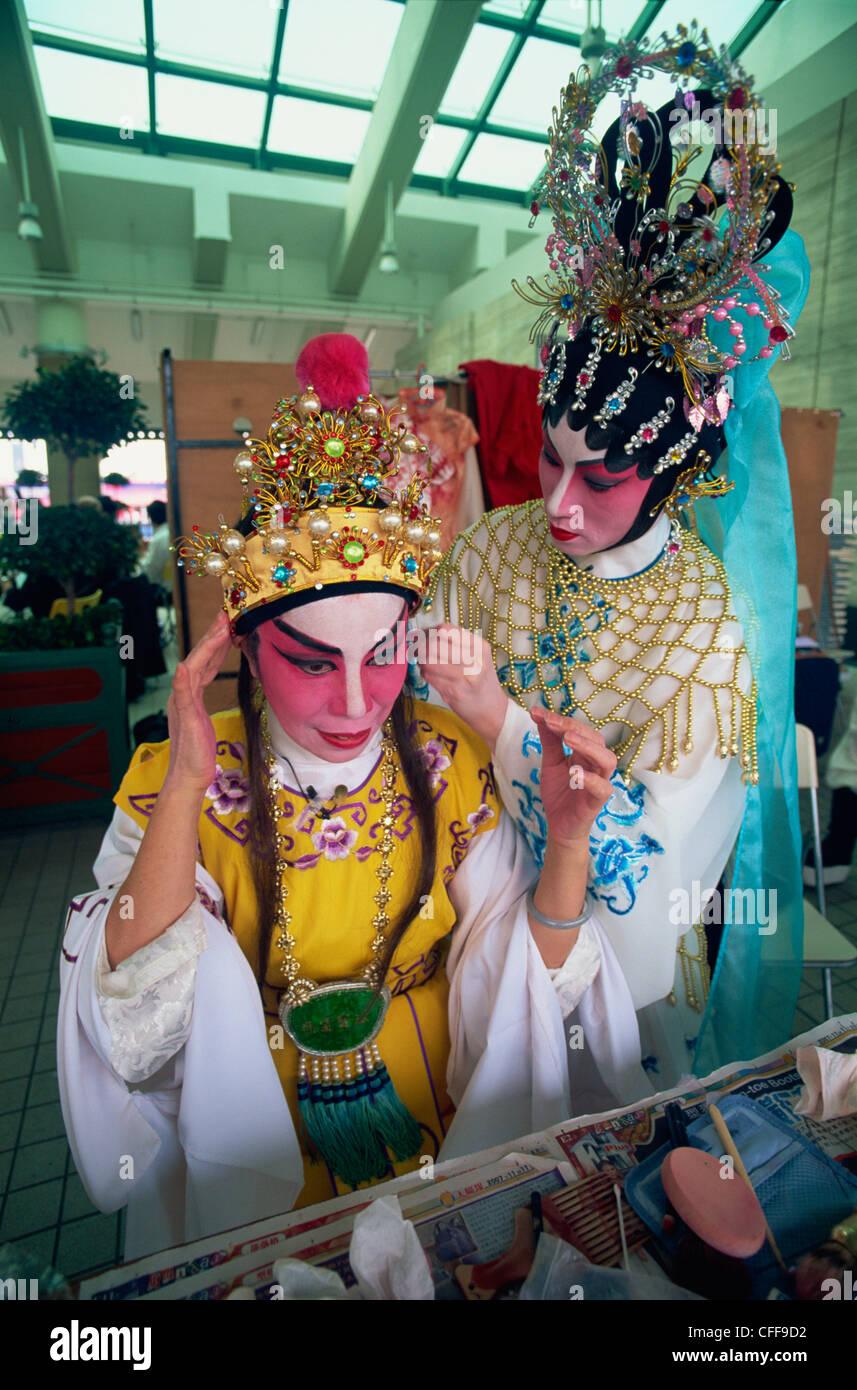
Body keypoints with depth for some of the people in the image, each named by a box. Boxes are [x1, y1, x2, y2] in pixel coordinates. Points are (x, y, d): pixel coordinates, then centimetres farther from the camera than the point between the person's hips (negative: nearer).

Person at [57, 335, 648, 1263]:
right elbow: (133, 1029, -18)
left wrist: (568, 836, -23)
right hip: (254, 1176, 1)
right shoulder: (173, 786, -11)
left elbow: (534, 987, -7)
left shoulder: (448, 766, -9)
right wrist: (184, 784, -26)